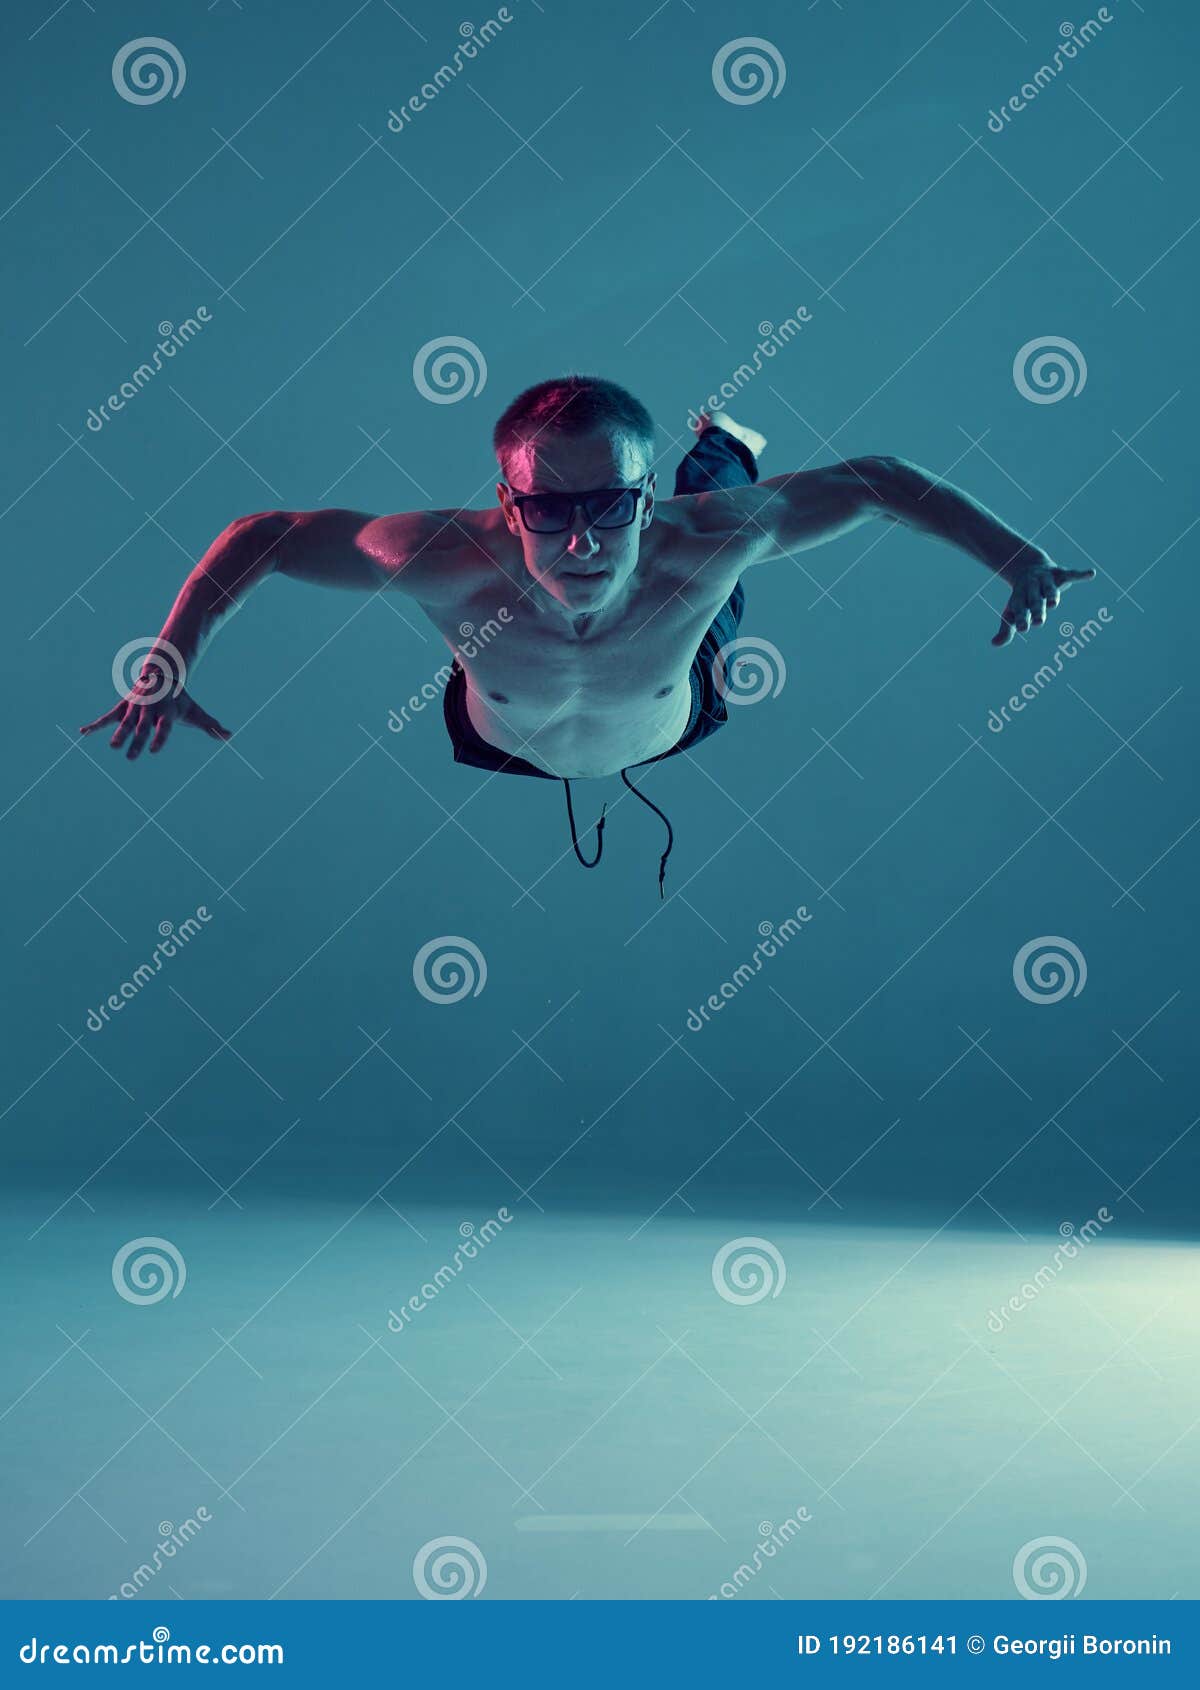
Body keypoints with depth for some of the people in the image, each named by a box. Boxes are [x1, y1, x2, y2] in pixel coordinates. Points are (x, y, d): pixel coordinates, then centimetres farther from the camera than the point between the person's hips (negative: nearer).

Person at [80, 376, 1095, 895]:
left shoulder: (701, 544, -48)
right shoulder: (451, 563, -49)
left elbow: (876, 481, -35)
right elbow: (256, 538, -38)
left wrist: (1012, 555, -45)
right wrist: (168, 669, -48)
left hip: (674, 735, 1)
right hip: (498, 753, -1)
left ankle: (723, 449, 62)